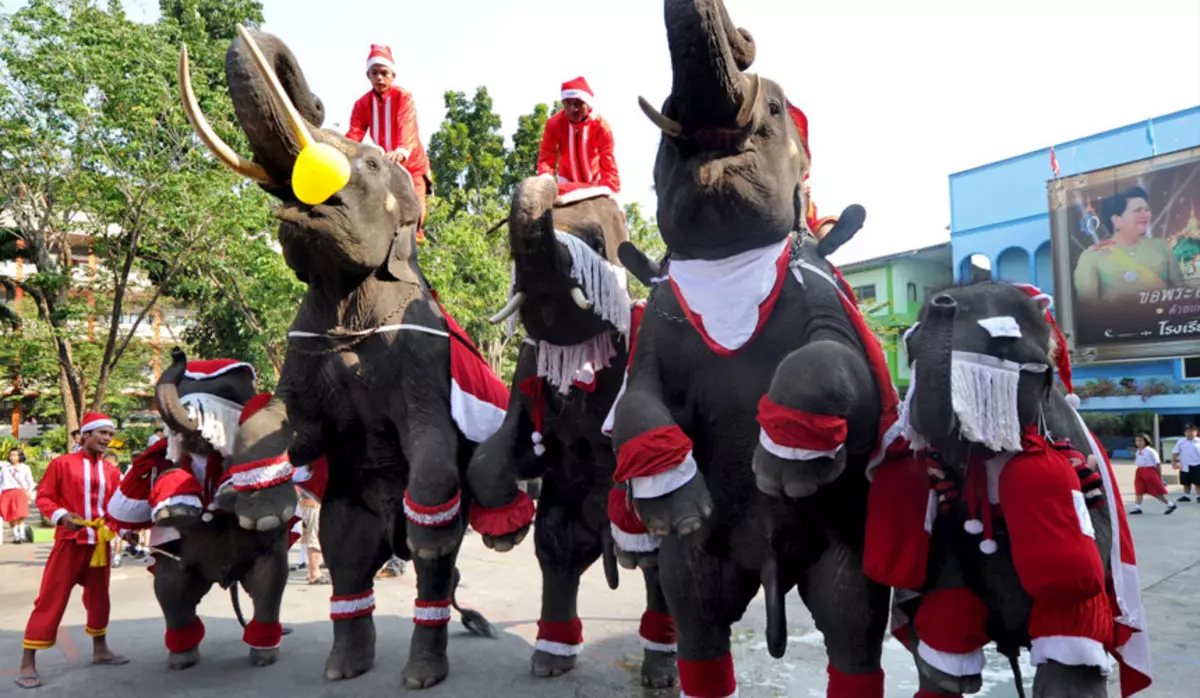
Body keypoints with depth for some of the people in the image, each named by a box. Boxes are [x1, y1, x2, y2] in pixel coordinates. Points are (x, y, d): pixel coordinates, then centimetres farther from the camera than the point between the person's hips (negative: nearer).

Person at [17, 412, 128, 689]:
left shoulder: (111, 471, 8)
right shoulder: (62, 463, -3)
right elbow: (43, 497, -4)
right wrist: (61, 515, -20)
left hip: (100, 542, 5)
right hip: (70, 540, -5)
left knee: (98, 597, 14)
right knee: (51, 599, -4)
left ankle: (100, 650, 27)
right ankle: (27, 664, 3)